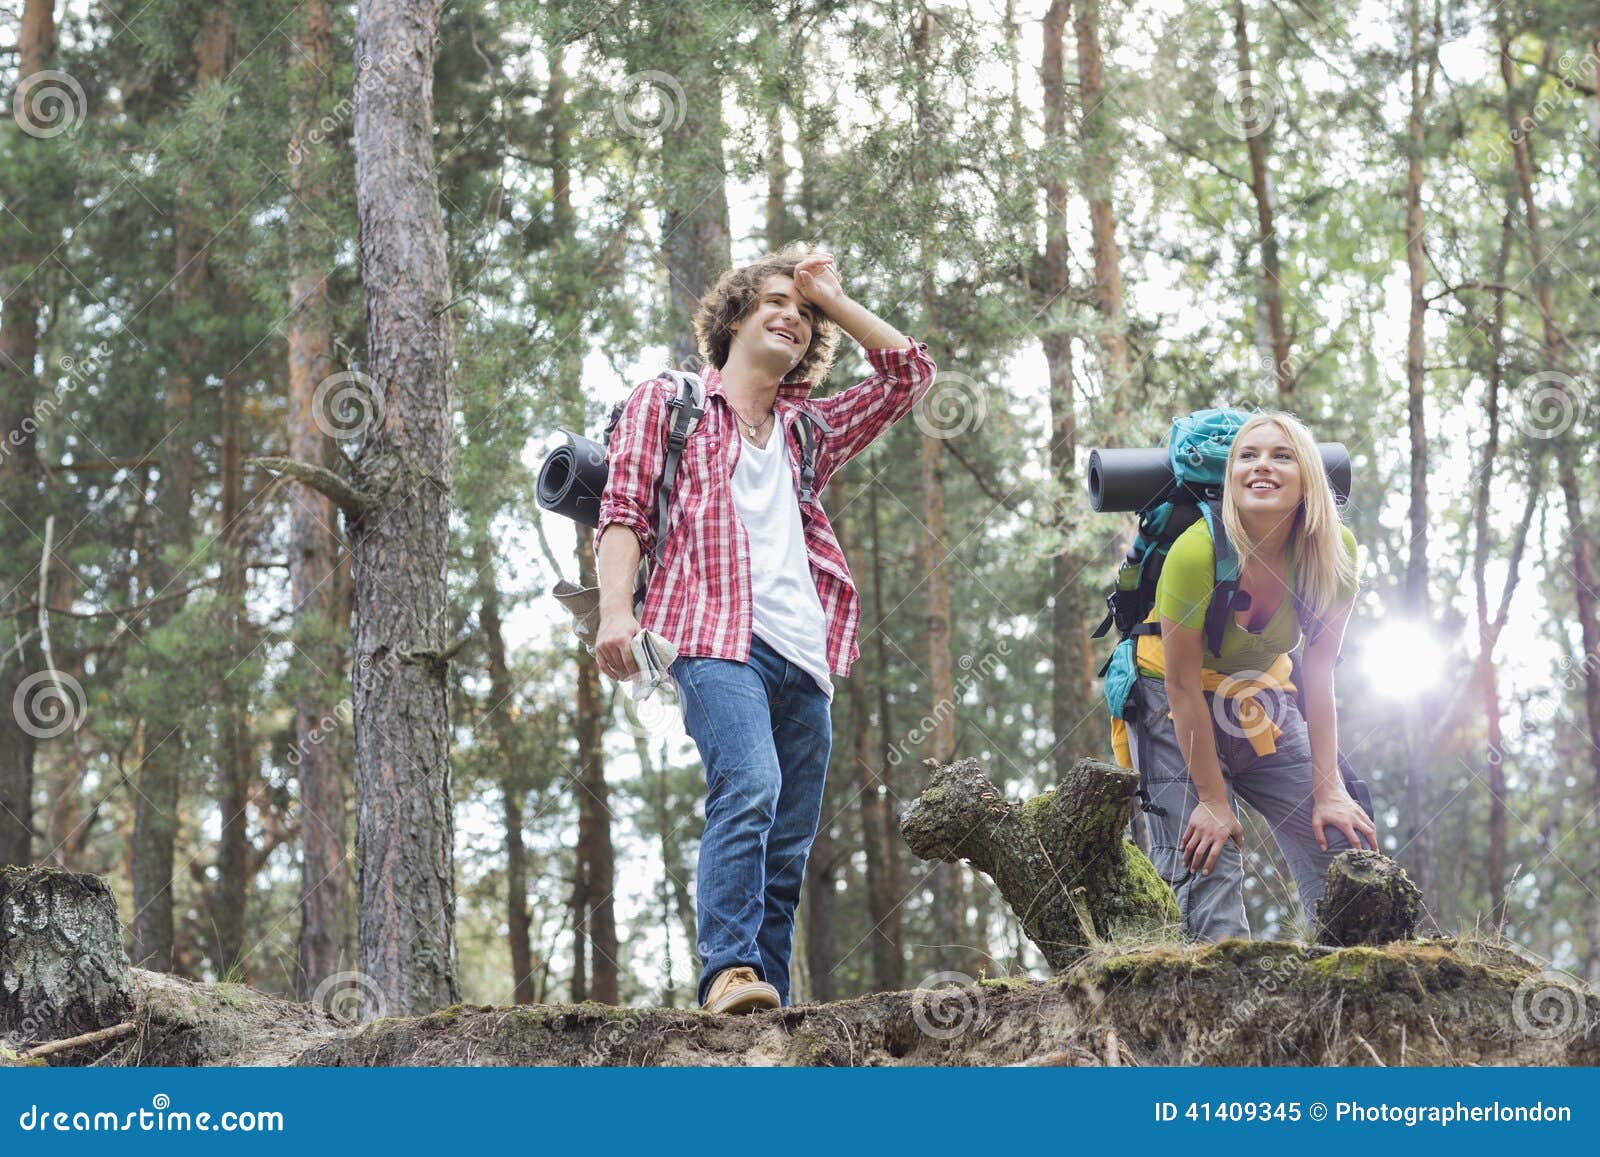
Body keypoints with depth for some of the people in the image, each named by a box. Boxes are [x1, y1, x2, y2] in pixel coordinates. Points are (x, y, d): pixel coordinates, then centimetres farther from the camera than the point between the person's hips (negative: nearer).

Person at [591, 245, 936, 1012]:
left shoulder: (808, 432, 30)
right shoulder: (667, 404, 18)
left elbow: (910, 372, 30)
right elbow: (623, 511, 6)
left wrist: (832, 298, 26)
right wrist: (615, 609, -10)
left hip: (803, 659, 6)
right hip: (716, 637, -6)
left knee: (788, 849, -2)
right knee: (748, 786, -29)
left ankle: (768, 997, -4)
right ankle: (729, 971, -36)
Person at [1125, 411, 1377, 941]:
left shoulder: (1333, 550, -17)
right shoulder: (1197, 553, -29)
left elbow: (1318, 676, -12)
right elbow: (1183, 687, -22)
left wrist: (1327, 791, -16)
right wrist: (1212, 801, -19)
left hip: (1265, 701, 4)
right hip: (1178, 707, -4)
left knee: (1342, 842, -7)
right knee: (1206, 864, -16)